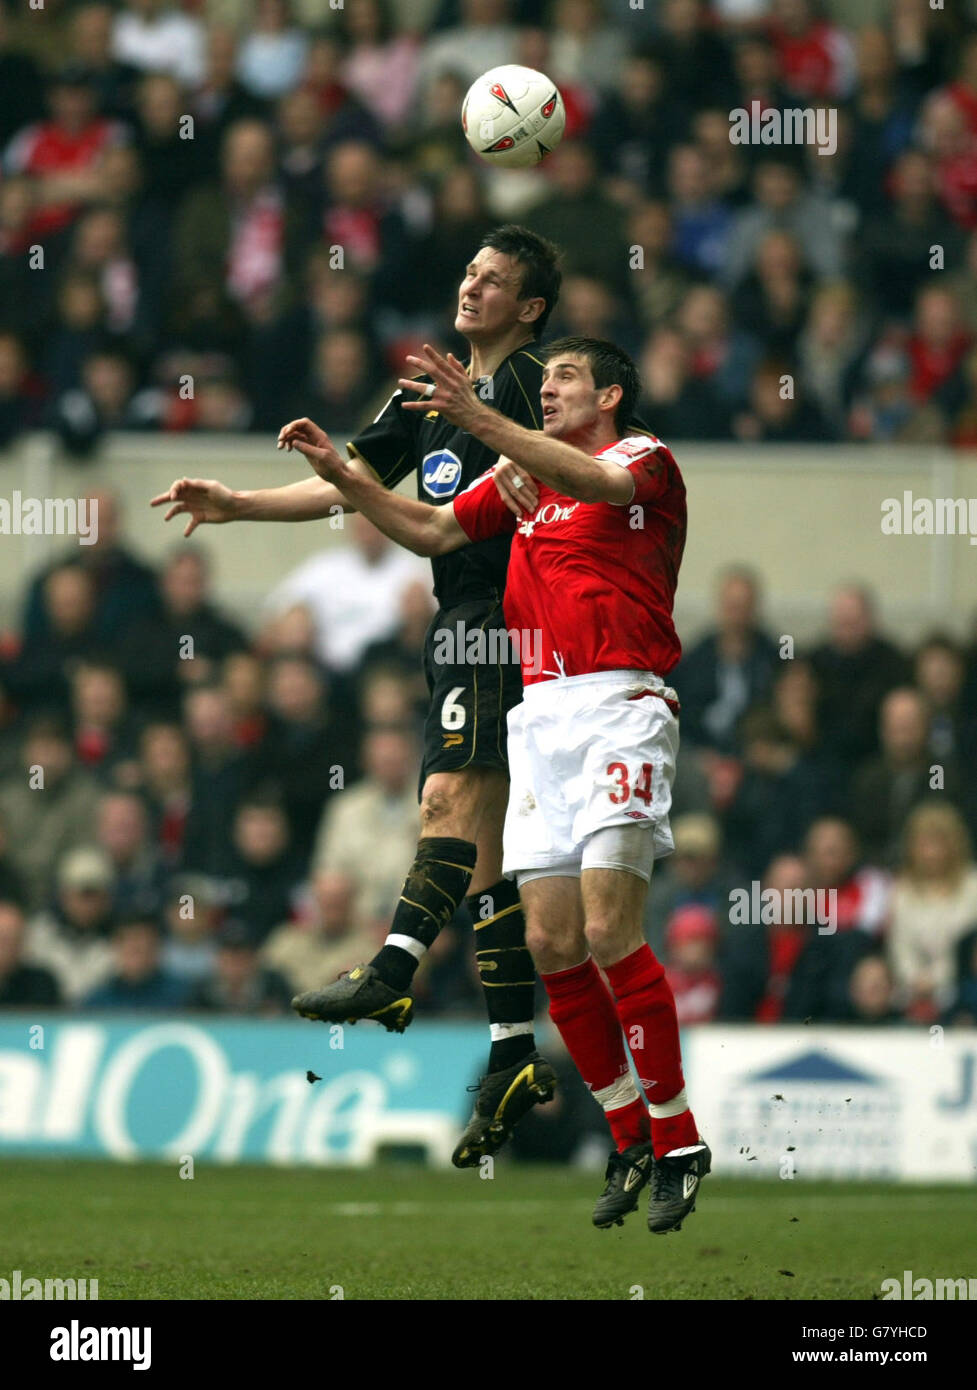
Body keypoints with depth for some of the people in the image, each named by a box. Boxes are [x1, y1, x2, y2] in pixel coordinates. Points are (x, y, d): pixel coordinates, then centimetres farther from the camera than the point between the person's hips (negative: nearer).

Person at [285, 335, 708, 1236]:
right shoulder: (522, 474, 21)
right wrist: (343, 476, 8)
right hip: (542, 713, 7)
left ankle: (677, 1140, -8)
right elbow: (434, 531, 23)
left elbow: (599, 484, -21)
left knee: (609, 931, -16)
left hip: (621, 706, -7)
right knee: (551, 941, -1)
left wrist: (481, 421, -31)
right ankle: (632, 1141, 10)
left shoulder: (645, 458, 0)